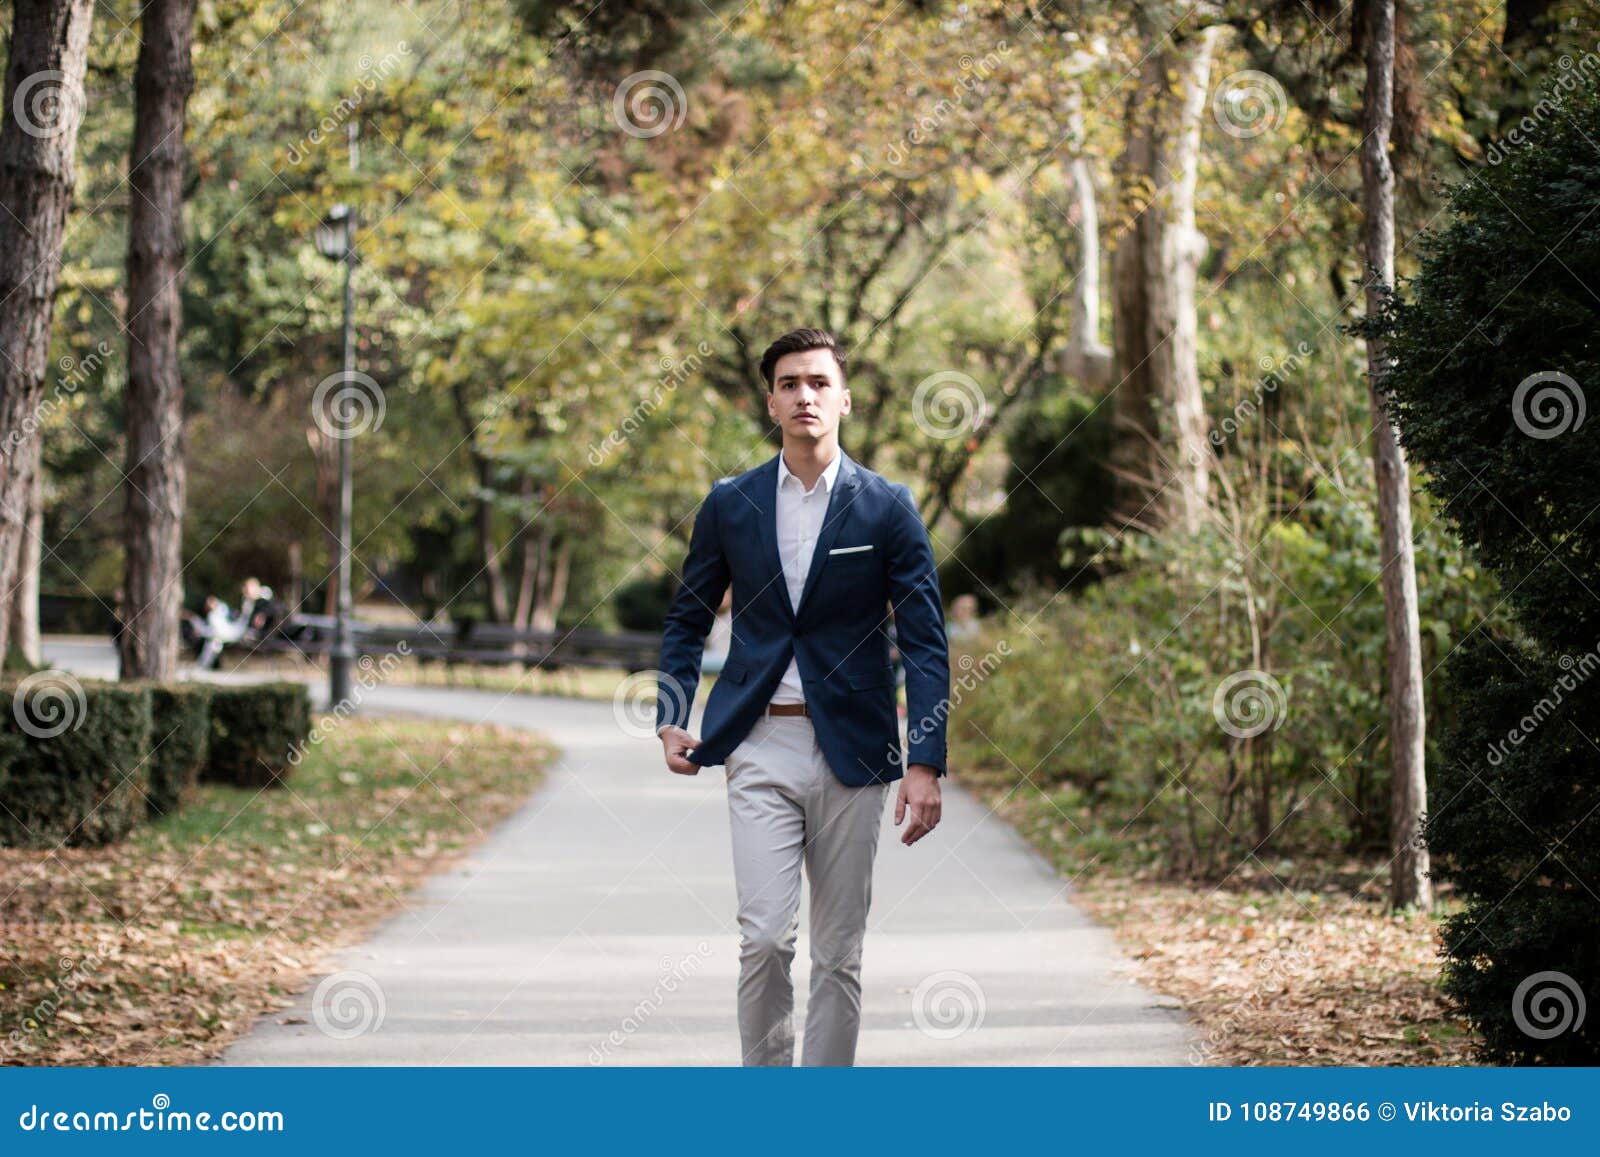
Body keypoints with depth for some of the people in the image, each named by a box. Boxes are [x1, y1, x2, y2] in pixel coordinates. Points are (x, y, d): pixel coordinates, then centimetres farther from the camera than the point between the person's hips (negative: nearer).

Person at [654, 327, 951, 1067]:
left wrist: (926, 764, -10)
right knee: (764, 936, -11)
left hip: (852, 753, 0)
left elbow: (925, 643, -1)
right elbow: (687, 619, 15)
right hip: (761, 748, 0)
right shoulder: (730, 504, 5)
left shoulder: (887, 508, 0)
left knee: (839, 955, 4)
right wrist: (670, 717, 1)